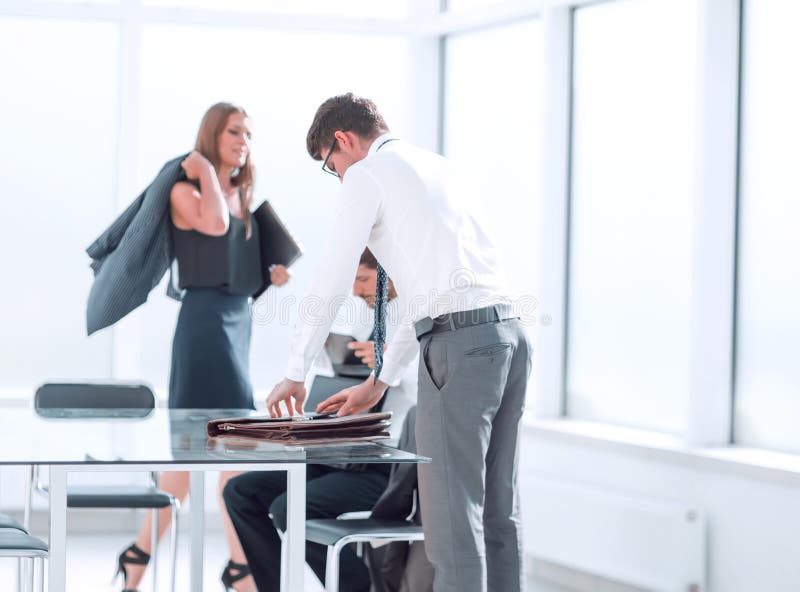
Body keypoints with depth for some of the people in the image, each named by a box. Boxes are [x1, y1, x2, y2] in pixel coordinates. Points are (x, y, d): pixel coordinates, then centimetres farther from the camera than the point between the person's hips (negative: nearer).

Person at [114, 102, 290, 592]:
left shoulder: (242, 197, 17)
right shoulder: (186, 190, -5)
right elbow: (213, 224, -24)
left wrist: (272, 275, 6)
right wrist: (206, 171, -11)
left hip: (238, 319, 8)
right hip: (205, 317, -8)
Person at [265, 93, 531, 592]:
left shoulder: (367, 174, 3)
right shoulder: (446, 170, 27)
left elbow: (332, 280, 1)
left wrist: (296, 374, 10)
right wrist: (380, 382, 32)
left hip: (460, 343, -8)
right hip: (509, 330, 8)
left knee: (454, 512, -7)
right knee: (497, 509, 10)